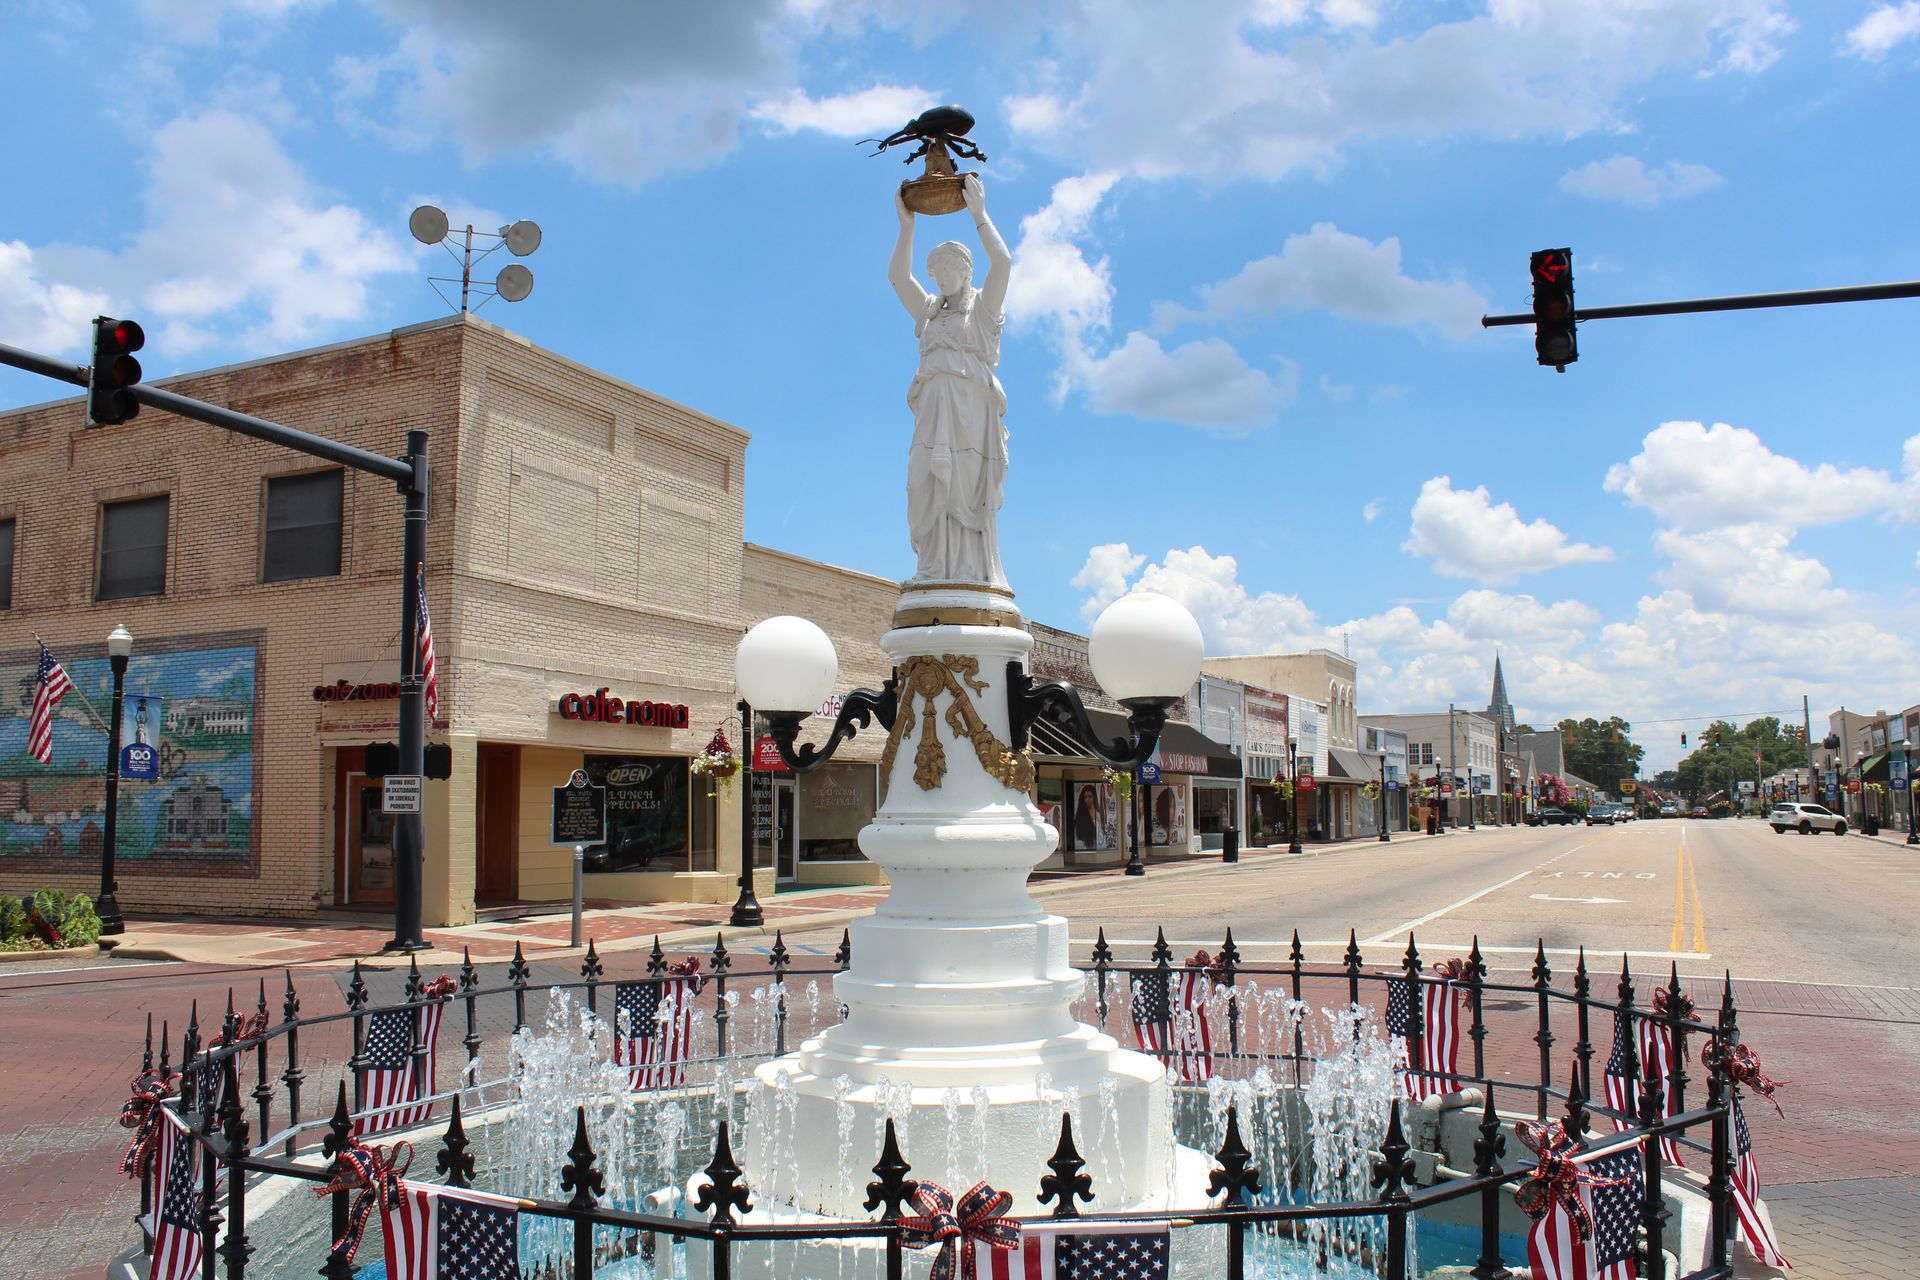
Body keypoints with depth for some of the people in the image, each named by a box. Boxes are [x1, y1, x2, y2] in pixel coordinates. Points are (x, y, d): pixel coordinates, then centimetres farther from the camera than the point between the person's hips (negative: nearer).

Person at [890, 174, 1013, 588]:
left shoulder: (983, 305, 11)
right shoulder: (929, 310, 25)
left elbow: (1003, 263, -4)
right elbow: (897, 275, 15)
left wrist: (979, 214, -1)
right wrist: (907, 224, 9)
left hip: (971, 407, -4)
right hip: (934, 409, 4)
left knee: (967, 491, -11)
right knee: (931, 489, -8)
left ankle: (974, 573, -13)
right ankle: (935, 572, -12)